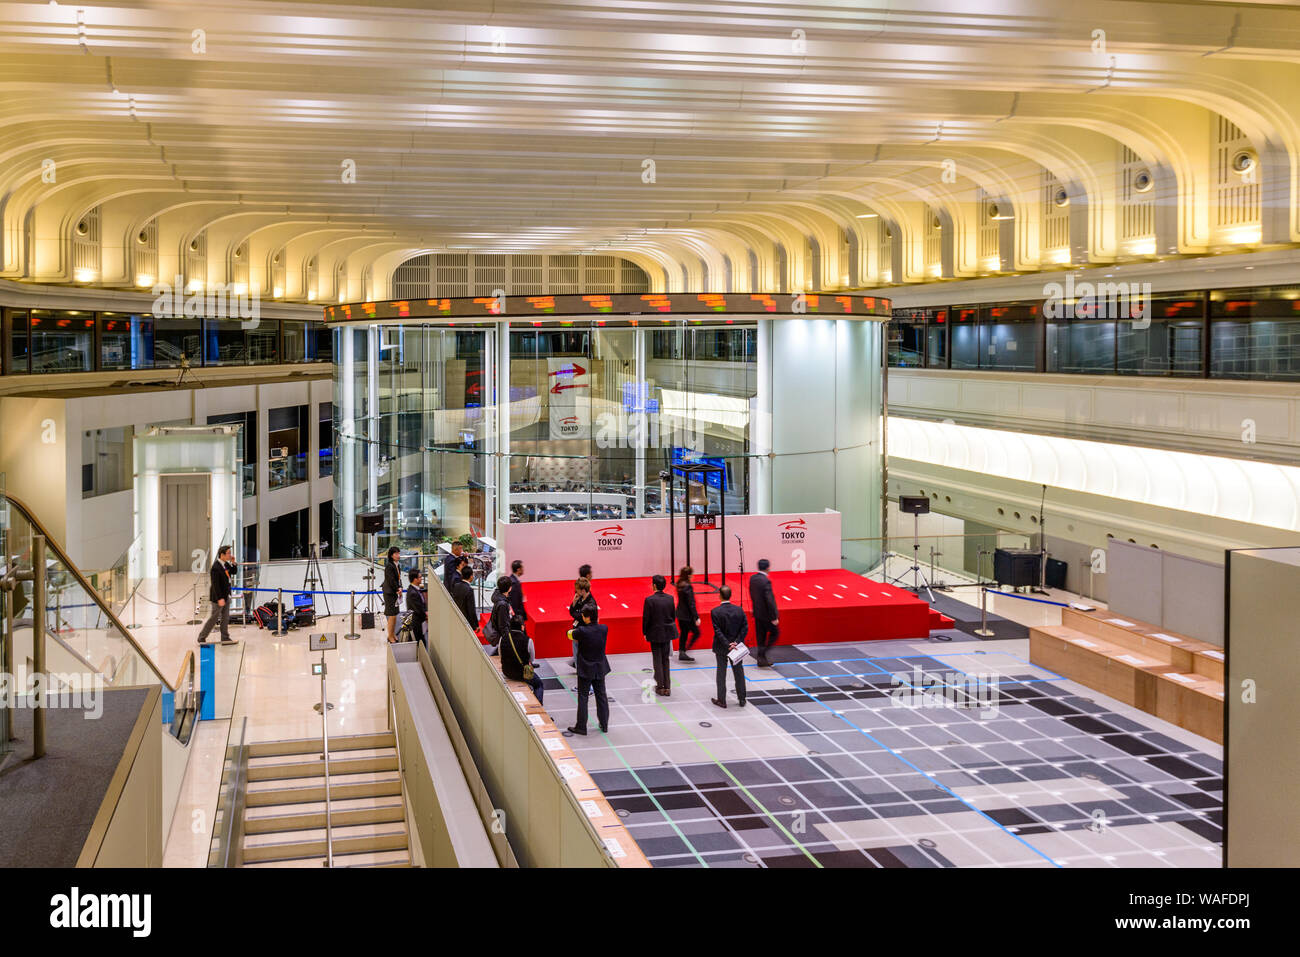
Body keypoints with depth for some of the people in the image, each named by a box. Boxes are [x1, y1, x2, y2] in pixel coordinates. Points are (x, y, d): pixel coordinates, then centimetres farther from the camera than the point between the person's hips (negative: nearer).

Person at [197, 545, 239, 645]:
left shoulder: (225, 564, 2)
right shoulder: (215, 568, -24)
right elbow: (215, 584, -25)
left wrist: (233, 563, -1)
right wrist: (220, 599, -27)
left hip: (226, 596, 9)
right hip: (218, 596, -9)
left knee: (225, 617, 12)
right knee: (214, 618, 1)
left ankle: (225, 638, 20)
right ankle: (201, 638, 14)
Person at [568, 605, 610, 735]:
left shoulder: (582, 631, -23)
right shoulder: (604, 629, -9)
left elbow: (573, 636, -4)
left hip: (585, 670, -5)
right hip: (600, 669, 5)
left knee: (583, 698, 6)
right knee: (601, 696, 16)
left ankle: (581, 727, 11)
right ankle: (604, 724, 24)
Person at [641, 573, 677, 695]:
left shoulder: (649, 600, -17)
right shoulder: (670, 598, -3)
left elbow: (646, 618, -13)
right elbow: (674, 615, 4)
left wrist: (645, 633, 0)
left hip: (655, 634, -4)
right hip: (667, 633, 4)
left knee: (657, 661, 7)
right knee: (665, 660, 13)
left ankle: (660, 687, 11)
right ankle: (667, 687, 15)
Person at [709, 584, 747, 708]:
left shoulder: (715, 612, -16)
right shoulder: (739, 610, -6)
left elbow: (717, 631, -19)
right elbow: (745, 628, -7)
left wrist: (727, 645, -17)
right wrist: (736, 642, -11)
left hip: (721, 647, -3)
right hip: (737, 647, 3)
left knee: (721, 674, 9)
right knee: (739, 672, 15)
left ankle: (722, 700, 15)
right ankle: (742, 699, 22)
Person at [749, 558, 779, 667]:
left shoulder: (752, 578, 1)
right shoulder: (766, 581, -23)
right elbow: (770, 600, -24)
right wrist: (774, 617, -19)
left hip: (757, 613, 7)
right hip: (766, 614, -7)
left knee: (760, 637, 14)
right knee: (774, 633, 11)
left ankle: (761, 660, 19)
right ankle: (762, 654, 2)